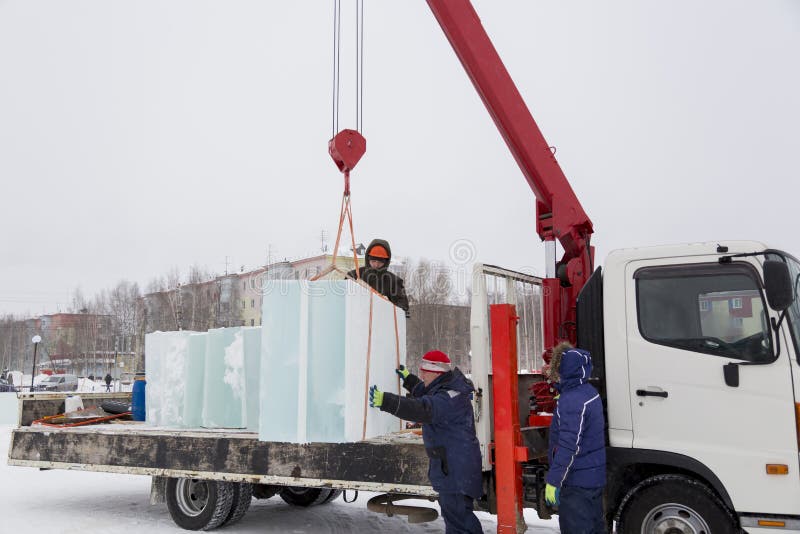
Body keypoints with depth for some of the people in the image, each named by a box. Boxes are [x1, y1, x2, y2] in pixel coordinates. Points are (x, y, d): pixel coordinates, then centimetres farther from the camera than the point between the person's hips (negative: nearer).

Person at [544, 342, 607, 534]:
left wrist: (553, 480, -24)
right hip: (595, 477, 10)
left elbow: (568, 446, -26)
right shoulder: (590, 392, 7)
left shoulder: (571, 401, -23)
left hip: (576, 482, -10)